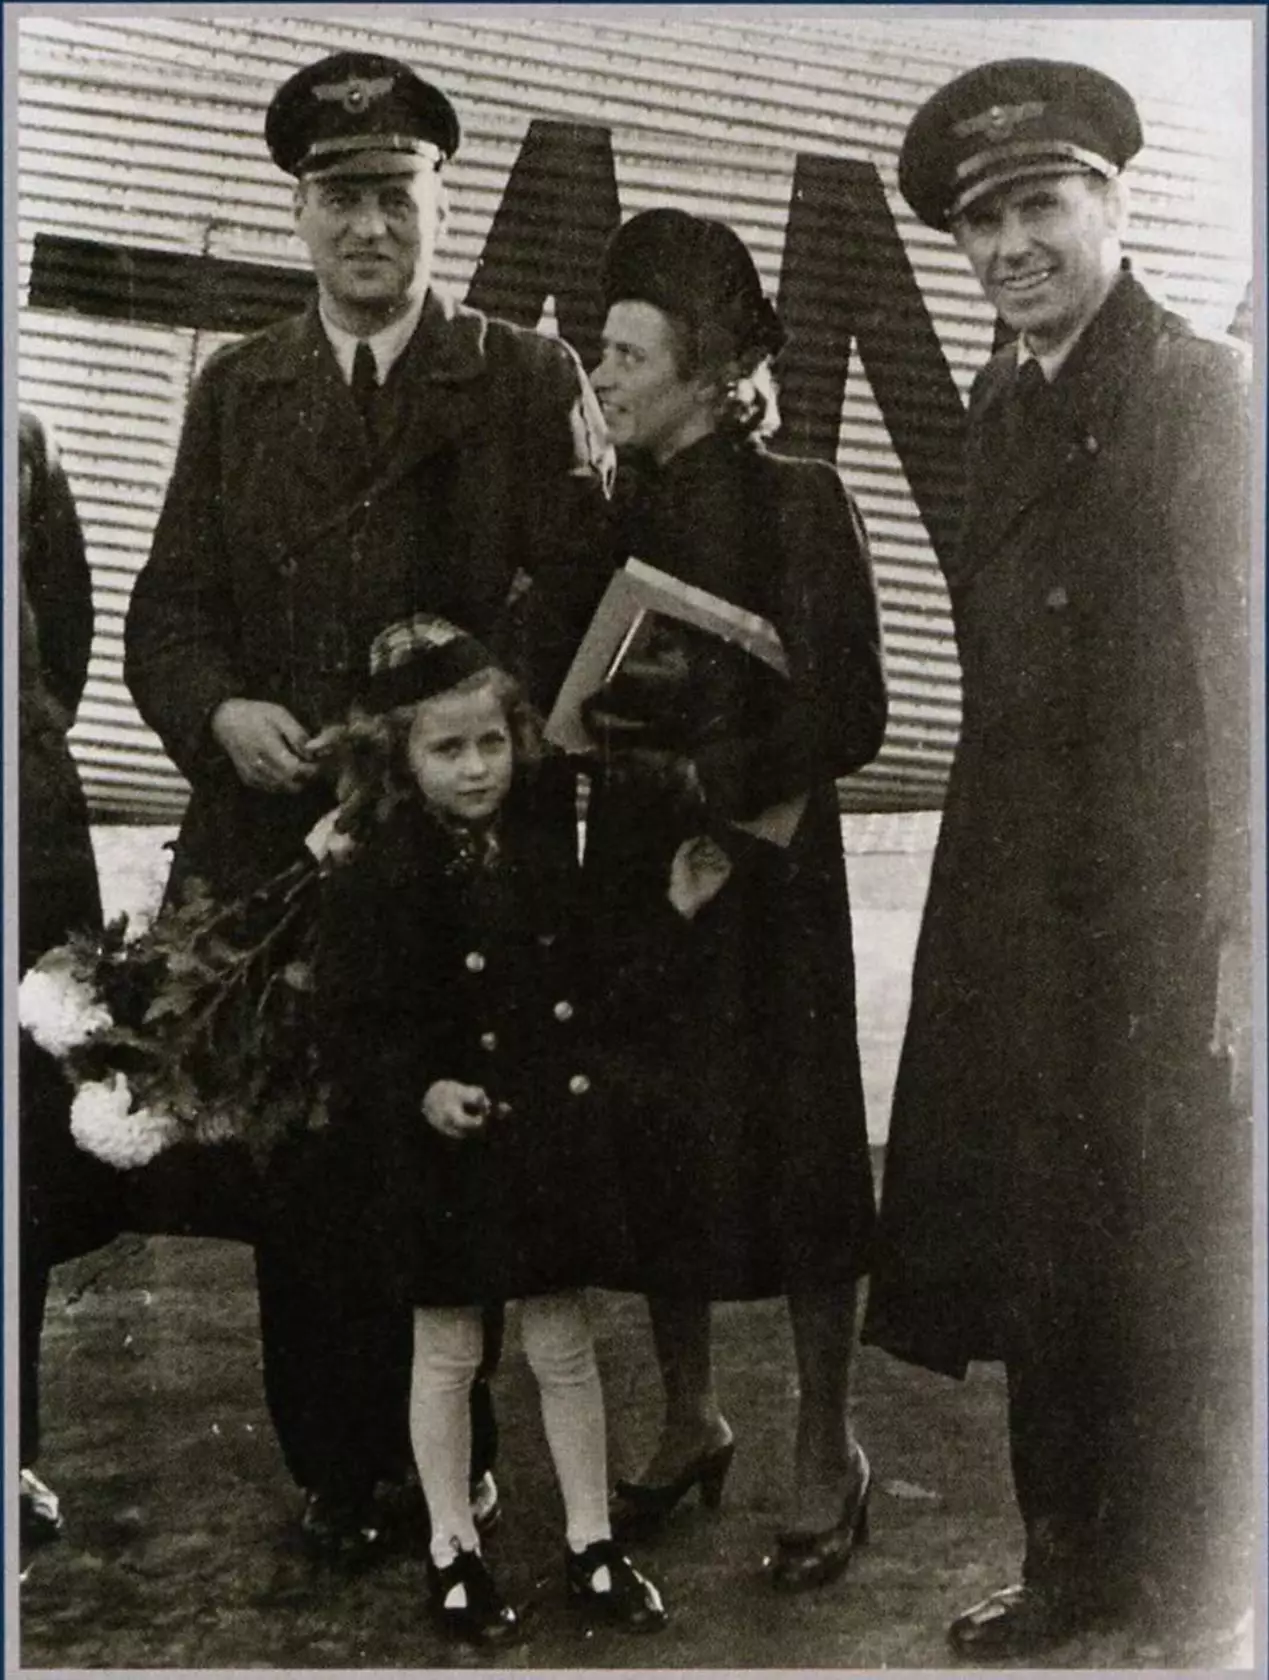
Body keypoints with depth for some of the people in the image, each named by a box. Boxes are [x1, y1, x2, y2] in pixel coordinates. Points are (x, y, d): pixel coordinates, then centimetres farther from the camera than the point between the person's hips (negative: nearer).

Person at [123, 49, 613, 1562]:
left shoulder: (530, 382, 4)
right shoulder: (236, 389, 12)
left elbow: (574, 594, -3)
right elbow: (167, 609, 10)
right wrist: (219, 711, -11)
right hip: (275, 843, 2)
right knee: (299, 1170, 6)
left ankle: (449, 1470, 21)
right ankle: (334, 1472, 21)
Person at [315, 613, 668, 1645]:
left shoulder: (546, 842, 0)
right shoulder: (380, 881, -12)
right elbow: (353, 1026, -12)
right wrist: (420, 1091, -23)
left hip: (555, 1134, 4)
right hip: (446, 1149, -3)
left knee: (565, 1345, 12)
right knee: (448, 1354, 11)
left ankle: (592, 1542, 25)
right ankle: (453, 1551, 26)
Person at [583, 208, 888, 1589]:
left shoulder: (797, 504, -8)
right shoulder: (617, 514, 8)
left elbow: (848, 719, -11)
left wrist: (719, 790, -15)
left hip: (764, 881, -5)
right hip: (634, 872, 6)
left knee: (788, 1151, 2)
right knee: (653, 1149, 10)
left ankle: (825, 1450, 16)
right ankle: (689, 1424, 28)